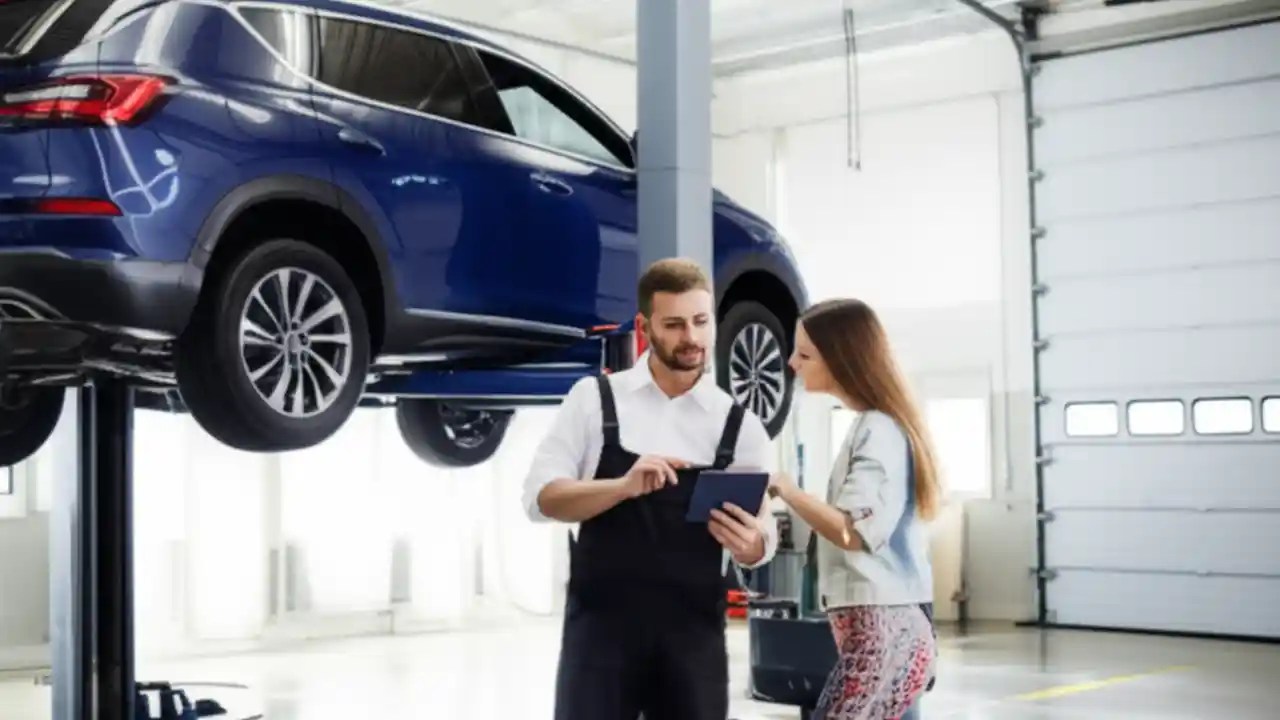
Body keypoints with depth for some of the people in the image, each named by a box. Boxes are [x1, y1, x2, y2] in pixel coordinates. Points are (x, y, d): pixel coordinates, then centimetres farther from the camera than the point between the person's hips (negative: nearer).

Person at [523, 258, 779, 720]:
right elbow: (541, 497, -4)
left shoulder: (739, 425, 6)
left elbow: (762, 535, 3)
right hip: (601, 622, -1)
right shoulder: (594, 399, 3)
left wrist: (751, 541, -23)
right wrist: (624, 487, -22)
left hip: (694, 632, 2)